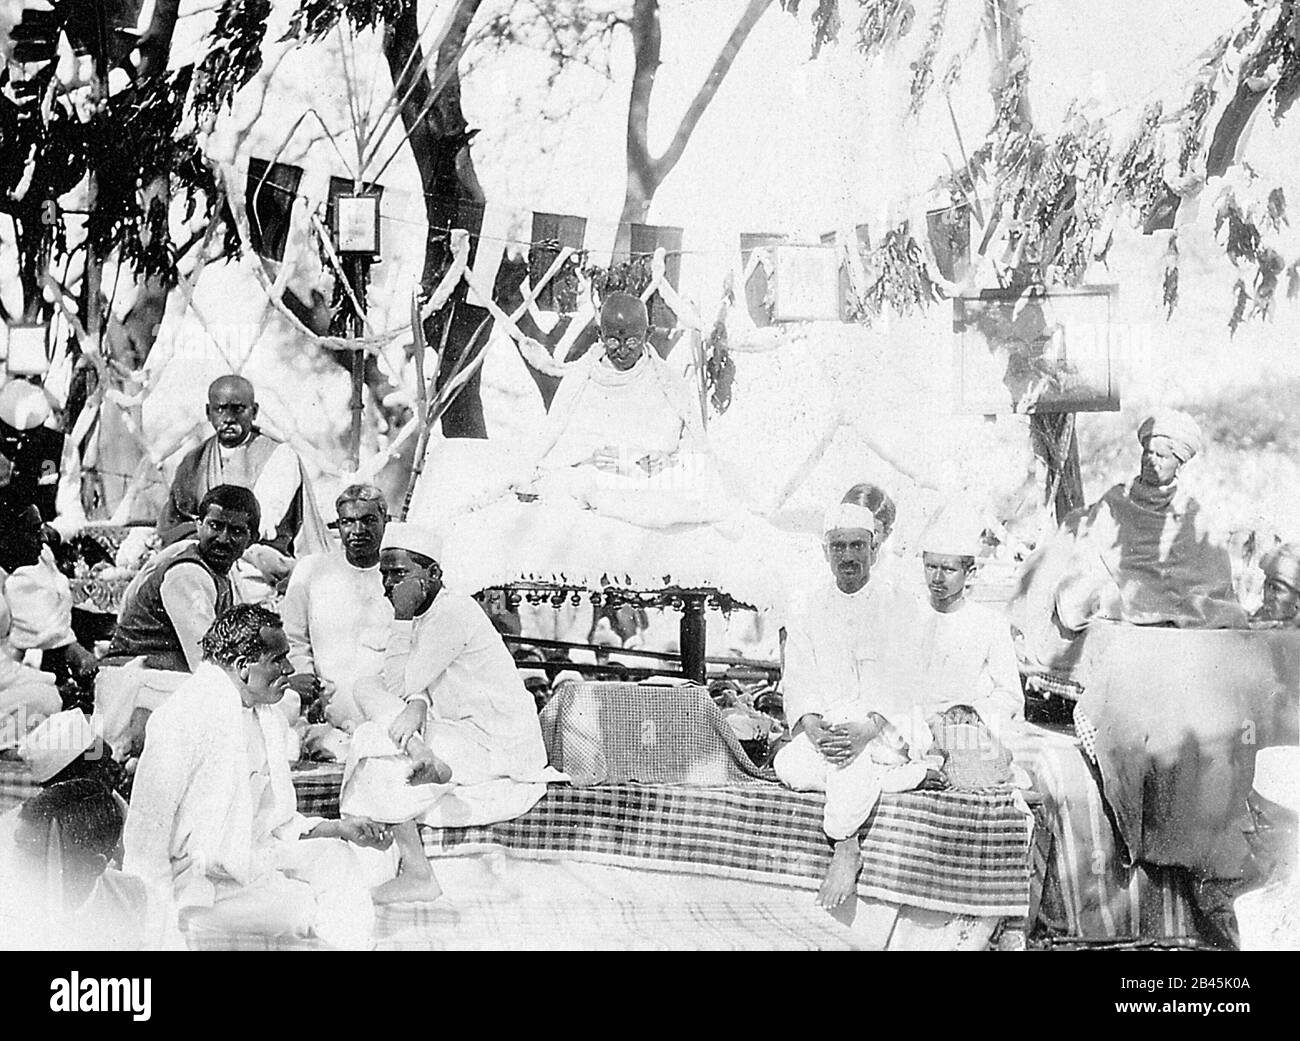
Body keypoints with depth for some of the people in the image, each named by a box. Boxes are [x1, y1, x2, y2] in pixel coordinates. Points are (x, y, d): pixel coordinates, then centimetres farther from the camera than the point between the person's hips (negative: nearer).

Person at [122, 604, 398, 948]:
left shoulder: (270, 719, 13)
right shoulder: (188, 716, -16)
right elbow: (145, 829, -18)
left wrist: (338, 828, 3)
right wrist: (160, 920, -21)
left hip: (255, 858, 9)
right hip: (194, 877, -8)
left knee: (372, 858, -7)